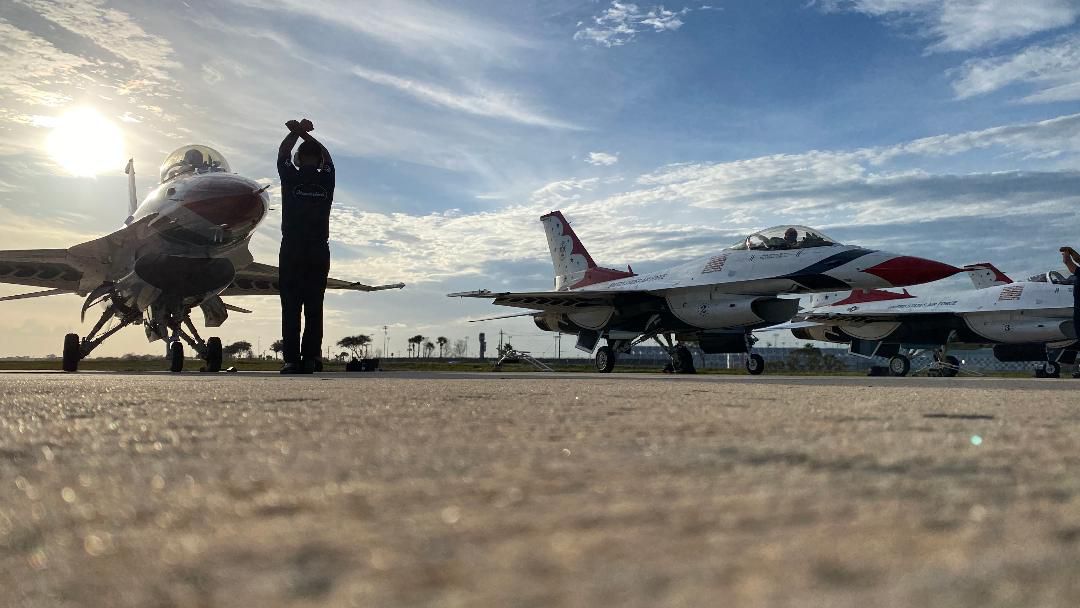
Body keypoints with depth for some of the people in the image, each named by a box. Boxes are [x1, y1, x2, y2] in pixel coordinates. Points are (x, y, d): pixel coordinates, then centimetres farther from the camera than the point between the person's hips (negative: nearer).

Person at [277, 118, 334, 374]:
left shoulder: (291, 178, 0)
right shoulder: (326, 180, 4)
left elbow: (282, 155, 20)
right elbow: (327, 158, 24)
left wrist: (296, 132, 29)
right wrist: (305, 133, 30)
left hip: (291, 251, -1)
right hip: (319, 252, 1)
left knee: (291, 307, -1)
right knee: (314, 307, 3)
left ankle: (292, 359, -6)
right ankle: (311, 357, -2)